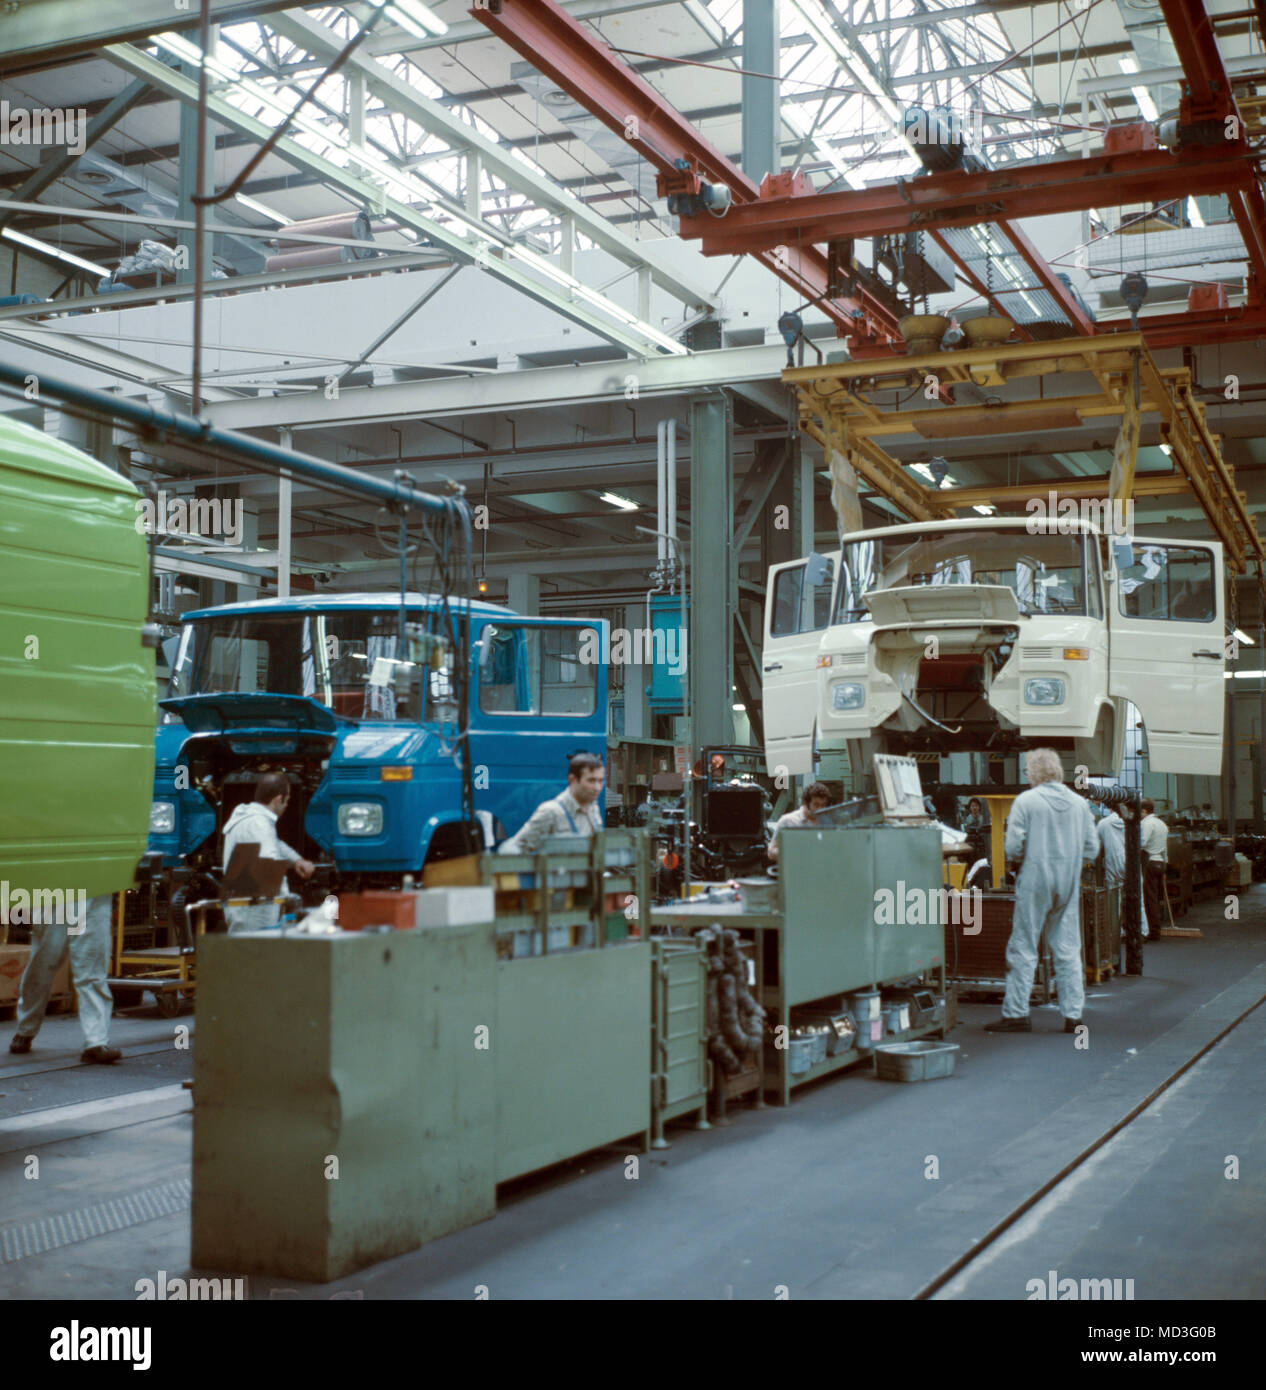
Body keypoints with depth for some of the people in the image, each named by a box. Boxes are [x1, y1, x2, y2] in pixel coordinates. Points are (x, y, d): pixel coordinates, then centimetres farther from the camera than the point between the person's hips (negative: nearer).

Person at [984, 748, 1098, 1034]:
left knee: (1023, 950, 2)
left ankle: (1016, 1013, 4)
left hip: (1034, 883, -4)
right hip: (1069, 885, 4)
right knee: (1068, 951, 9)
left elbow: (1014, 847, -11)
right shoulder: (1079, 803, 5)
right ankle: (1073, 1014, 10)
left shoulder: (1025, 801, -8)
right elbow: (1092, 849, 7)